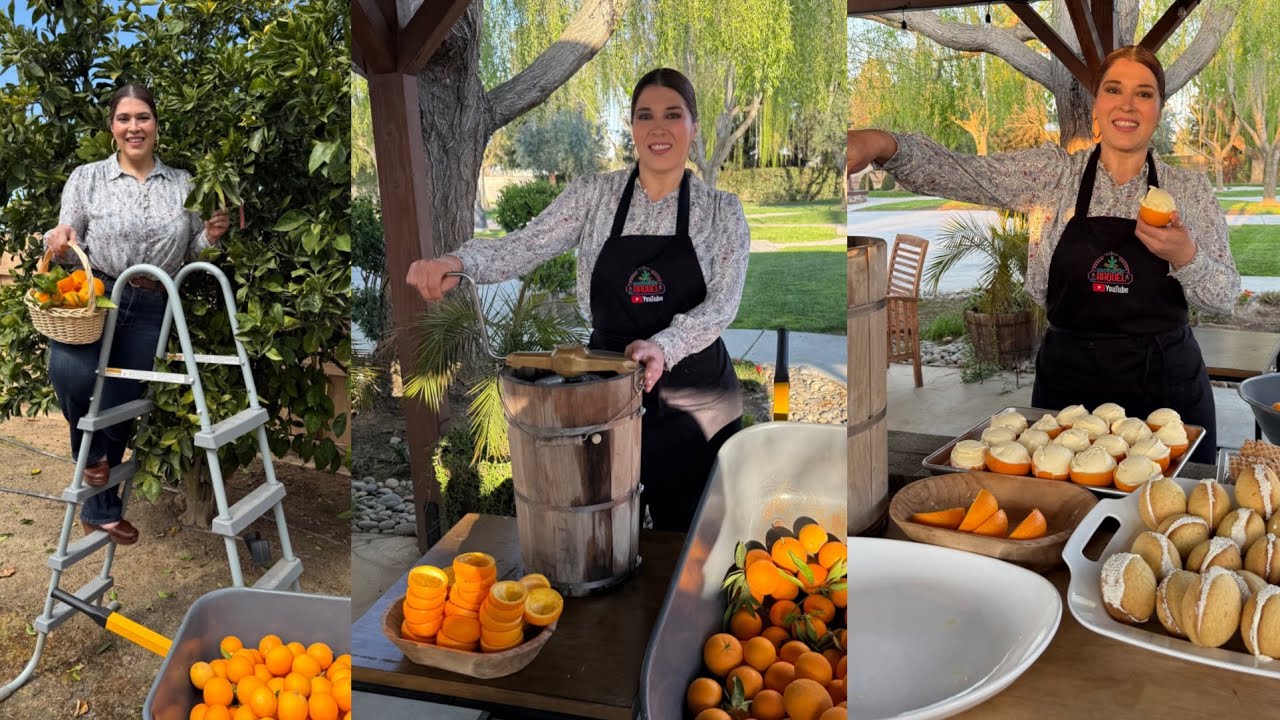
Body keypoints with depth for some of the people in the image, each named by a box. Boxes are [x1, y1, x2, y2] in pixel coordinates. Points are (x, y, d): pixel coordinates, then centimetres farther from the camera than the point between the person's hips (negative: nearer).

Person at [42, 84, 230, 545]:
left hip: (149, 309, 2)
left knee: (120, 410, 6)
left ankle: (100, 509, 30)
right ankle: (90, 455, 0)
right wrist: (59, 239, -21)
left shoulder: (182, 184, 8)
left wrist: (210, 237, -7)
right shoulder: (86, 178, 2)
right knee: (71, 372, -33)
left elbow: (191, 254, 14)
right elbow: (64, 242, 2)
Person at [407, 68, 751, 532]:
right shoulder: (594, 194, -1)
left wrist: (664, 346, -34)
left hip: (695, 398, 0)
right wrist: (458, 261, -33)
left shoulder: (722, 210, -3)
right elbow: (523, 248, -12)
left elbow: (722, 304, -14)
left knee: (683, 532, 11)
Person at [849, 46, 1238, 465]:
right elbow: (960, 173, -16)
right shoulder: (1052, 173, -1)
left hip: (1168, 385, 1)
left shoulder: (1191, 191, 1)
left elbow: (1224, 300, 2)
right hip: (1068, 383, -1)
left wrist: (1185, 256, -19)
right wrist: (885, 145, -35)